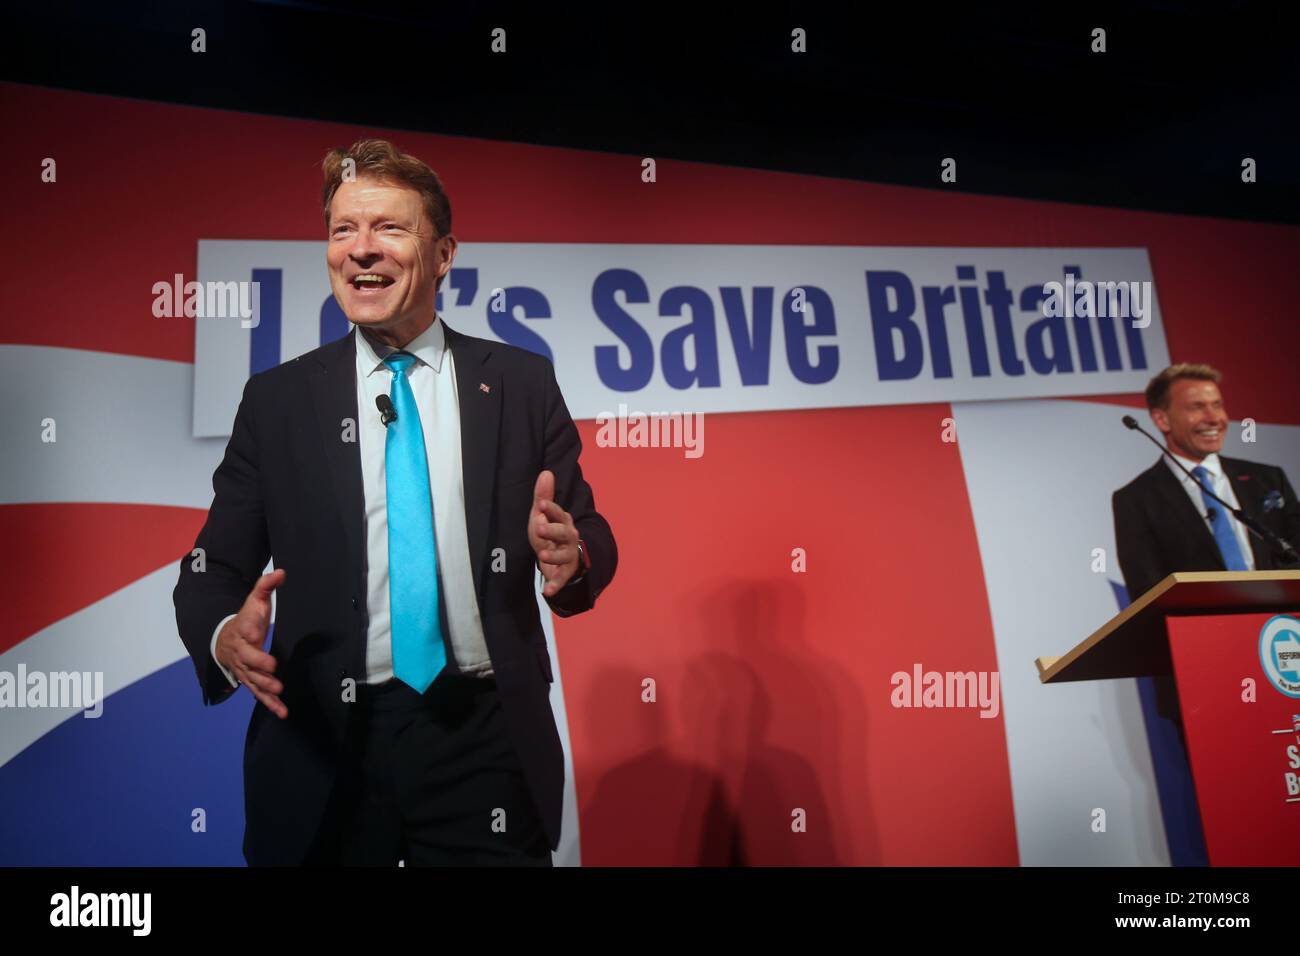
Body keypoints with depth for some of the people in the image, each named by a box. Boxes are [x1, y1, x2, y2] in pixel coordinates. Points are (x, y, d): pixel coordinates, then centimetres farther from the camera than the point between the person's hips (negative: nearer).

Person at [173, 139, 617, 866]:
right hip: (327, 747, 1)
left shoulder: (522, 383, 1)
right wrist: (228, 637, -19)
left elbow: (592, 540, 2)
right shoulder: (276, 399, 2)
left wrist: (570, 556, -20)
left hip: (488, 742, 0)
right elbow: (213, 572, 2)